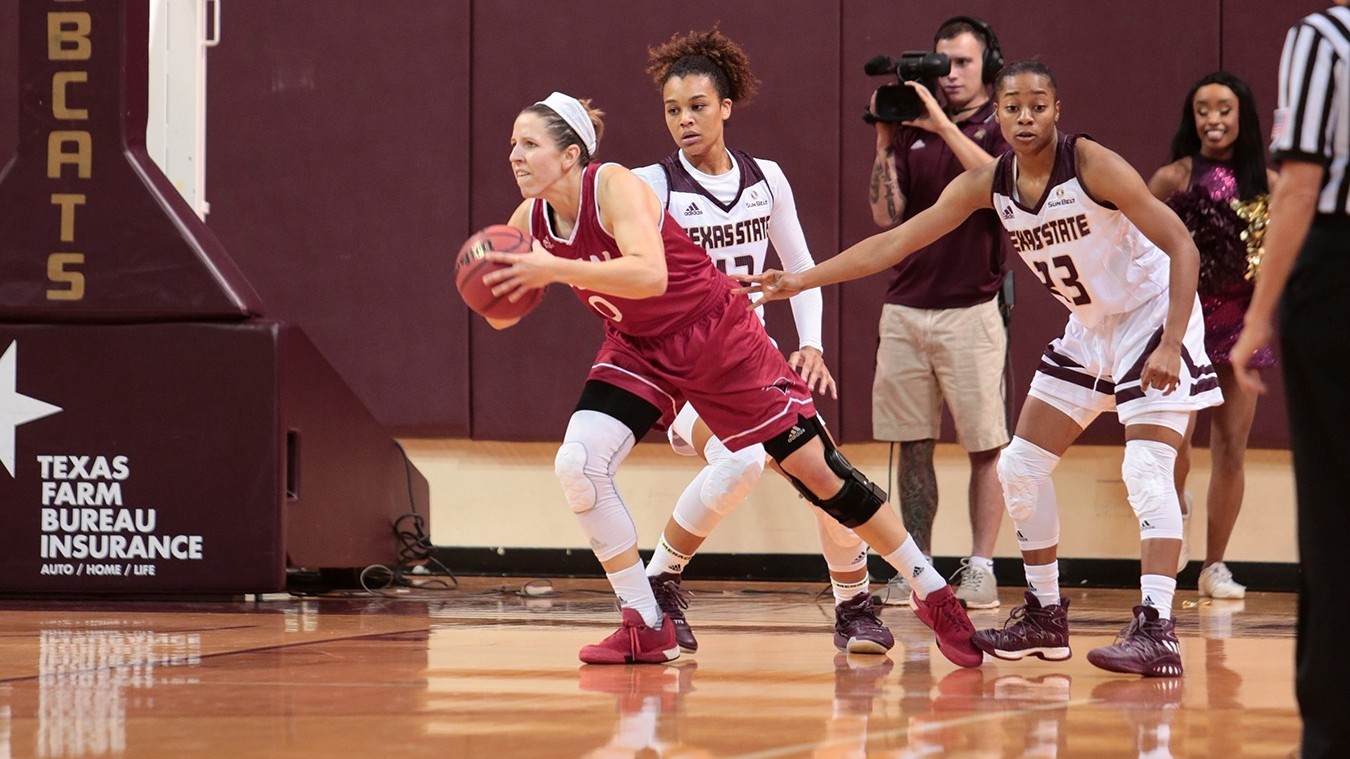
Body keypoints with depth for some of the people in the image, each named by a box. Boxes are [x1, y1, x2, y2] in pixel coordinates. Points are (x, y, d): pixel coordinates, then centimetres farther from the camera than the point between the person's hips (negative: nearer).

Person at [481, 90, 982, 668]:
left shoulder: (613, 186, -26)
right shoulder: (530, 220, -7)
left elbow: (650, 275, -42)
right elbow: (503, 314, 4)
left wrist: (556, 270, -44)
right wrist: (499, 292, -18)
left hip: (718, 339, -6)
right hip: (639, 350, 6)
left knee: (818, 470, 0)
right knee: (576, 464, -17)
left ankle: (932, 594, 15)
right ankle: (645, 627, -4)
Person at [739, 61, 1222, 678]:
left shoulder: (1093, 165, -24)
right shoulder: (988, 185, -6)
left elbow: (1182, 248, -24)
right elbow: (895, 241, -4)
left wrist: (1170, 345, -33)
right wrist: (801, 282, -10)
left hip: (1154, 314, -8)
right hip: (1088, 329, 8)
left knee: (1146, 470, -21)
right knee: (1022, 467, 8)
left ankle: (1157, 630, -26)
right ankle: (1045, 617, 20)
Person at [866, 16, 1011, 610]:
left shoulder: (1000, 128, 2)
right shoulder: (912, 131, 11)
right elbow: (886, 215, 3)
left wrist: (944, 126, -21)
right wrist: (884, 142, -5)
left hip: (970, 309, -4)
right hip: (904, 308, 4)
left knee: (985, 445, -2)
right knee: (912, 444, 4)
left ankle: (981, 568, 2)